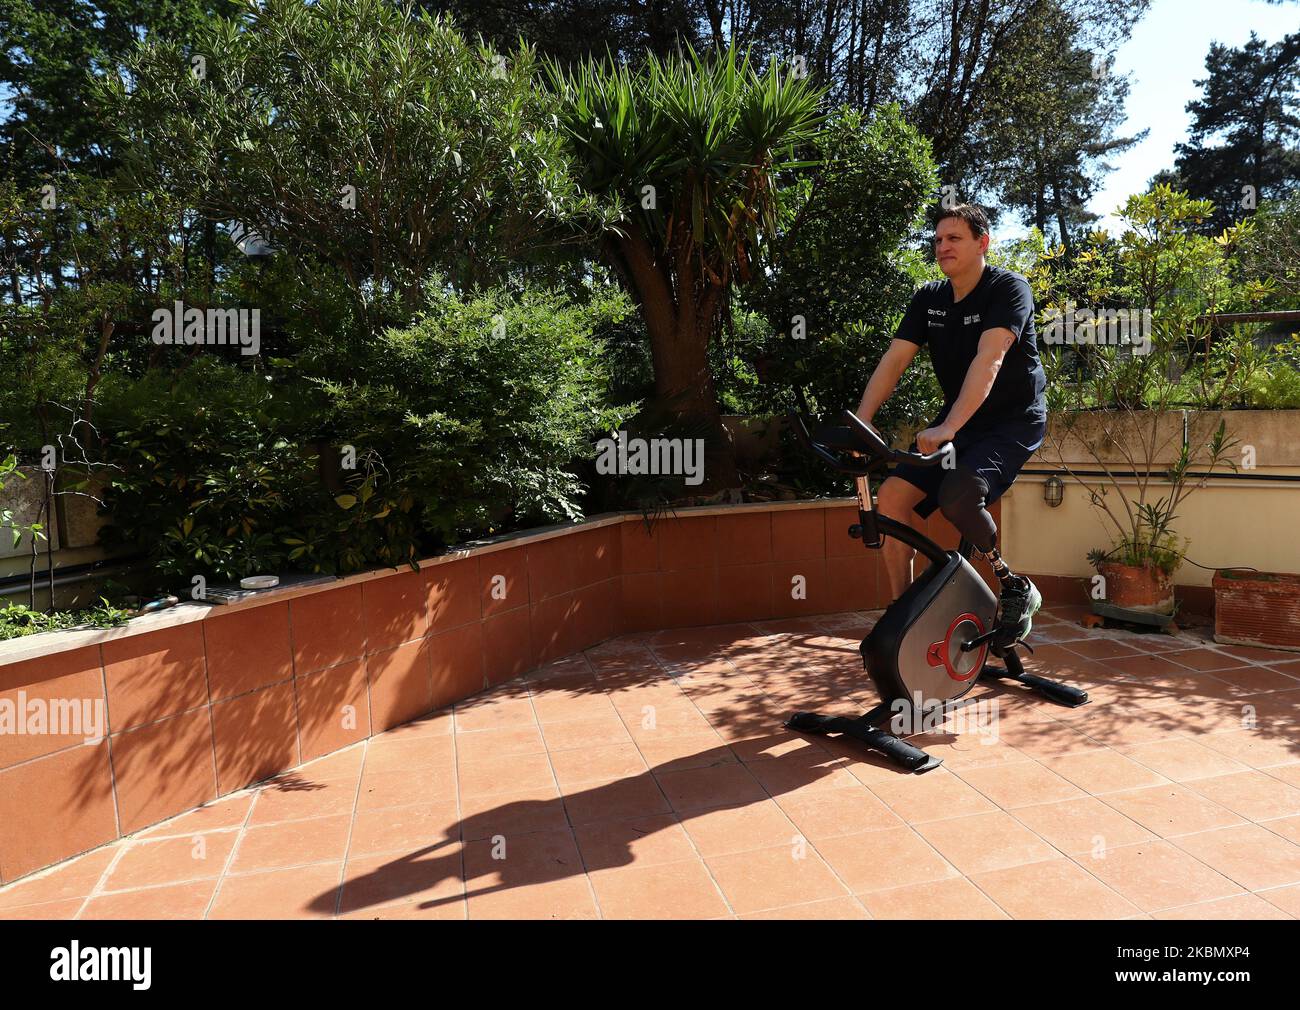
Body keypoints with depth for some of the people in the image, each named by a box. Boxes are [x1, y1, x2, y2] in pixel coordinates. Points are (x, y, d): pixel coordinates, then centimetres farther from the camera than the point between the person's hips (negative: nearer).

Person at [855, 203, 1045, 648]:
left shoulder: (1009, 288, -14)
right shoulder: (929, 298, 4)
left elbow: (988, 360, -30)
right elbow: (893, 361, -5)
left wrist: (949, 427, -43)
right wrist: (859, 423, -19)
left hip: (1012, 422, -6)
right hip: (956, 423, 6)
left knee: (957, 495, -33)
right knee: (891, 497, -11)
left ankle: (1015, 587, -7)